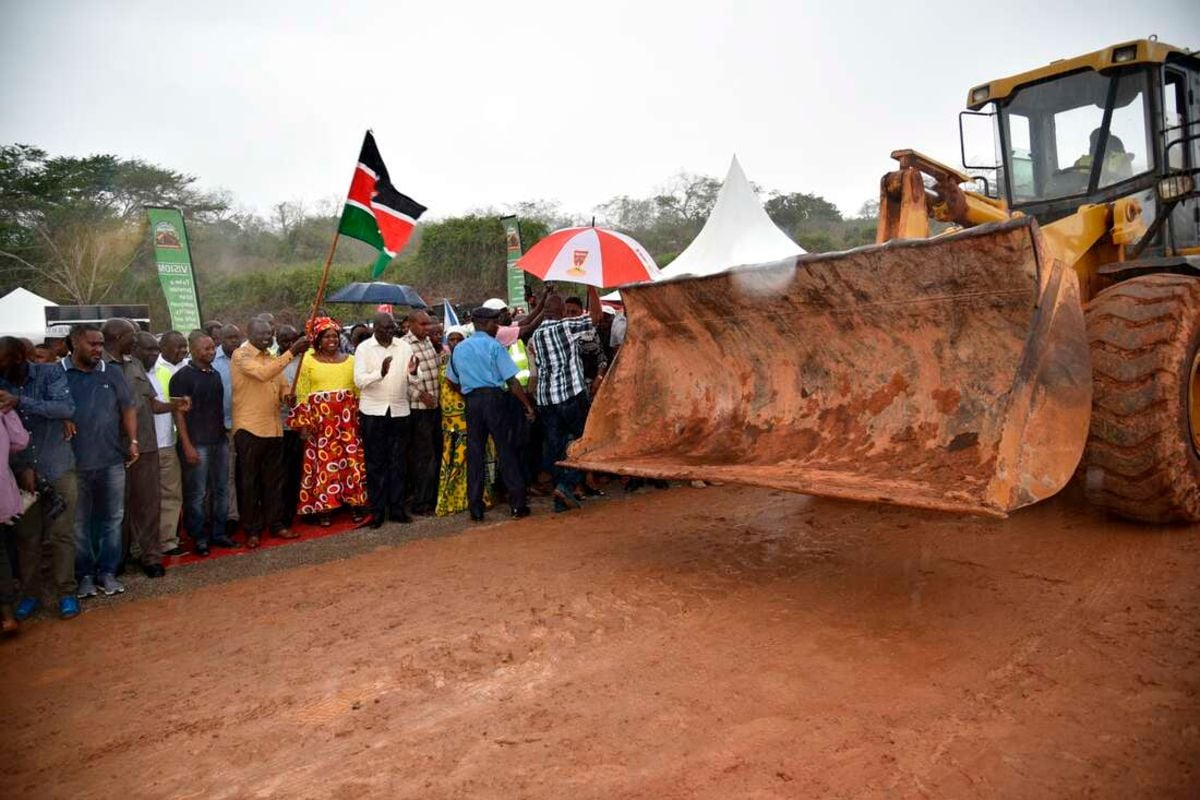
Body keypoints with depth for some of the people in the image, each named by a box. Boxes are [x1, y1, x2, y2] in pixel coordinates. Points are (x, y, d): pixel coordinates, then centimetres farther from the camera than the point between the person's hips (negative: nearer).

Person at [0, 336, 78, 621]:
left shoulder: (51, 372, -7)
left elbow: (66, 408, -21)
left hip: (58, 468, -3)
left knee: (61, 534, 3)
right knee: (27, 537, 9)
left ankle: (65, 592, 14)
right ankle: (31, 592, 24)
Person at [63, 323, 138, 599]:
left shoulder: (112, 373, 7)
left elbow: (128, 408, 9)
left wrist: (133, 441, 0)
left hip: (112, 461, 3)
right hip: (74, 463, -2)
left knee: (112, 518, 8)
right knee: (79, 521, 8)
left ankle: (107, 571, 19)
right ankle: (84, 574, 19)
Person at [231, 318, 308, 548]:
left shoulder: (272, 358, 14)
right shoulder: (241, 355, -8)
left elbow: (282, 385, 19)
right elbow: (262, 374, -26)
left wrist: (288, 395, -5)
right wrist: (292, 352, -30)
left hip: (274, 428, 6)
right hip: (249, 428, -6)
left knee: (274, 479, 11)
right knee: (249, 481, 4)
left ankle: (275, 524, 21)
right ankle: (252, 530, 12)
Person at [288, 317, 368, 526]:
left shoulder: (350, 360, 10)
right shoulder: (308, 361, 3)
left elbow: (359, 391, 11)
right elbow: (302, 395, 1)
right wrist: (304, 423, -6)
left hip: (347, 419, 2)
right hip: (320, 420, -2)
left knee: (352, 461, 2)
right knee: (322, 463, -1)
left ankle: (356, 504, 11)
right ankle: (322, 509, 7)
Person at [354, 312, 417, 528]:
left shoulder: (404, 346, 6)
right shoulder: (364, 348, -2)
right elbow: (359, 380, -11)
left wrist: (412, 371, -19)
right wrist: (380, 373, -28)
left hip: (399, 410, 2)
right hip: (373, 412, -2)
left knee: (398, 462, 7)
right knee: (375, 463, 5)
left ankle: (397, 508, 16)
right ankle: (377, 510, 13)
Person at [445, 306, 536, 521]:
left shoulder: (459, 349, 12)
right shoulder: (494, 346, -4)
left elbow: (453, 381, 16)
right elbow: (512, 381, -8)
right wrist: (528, 405, -5)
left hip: (472, 401, 4)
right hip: (494, 397, -4)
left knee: (474, 453, 7)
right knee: (505, 450, 1)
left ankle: (475, 508, 10)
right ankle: (517, 504, 3)